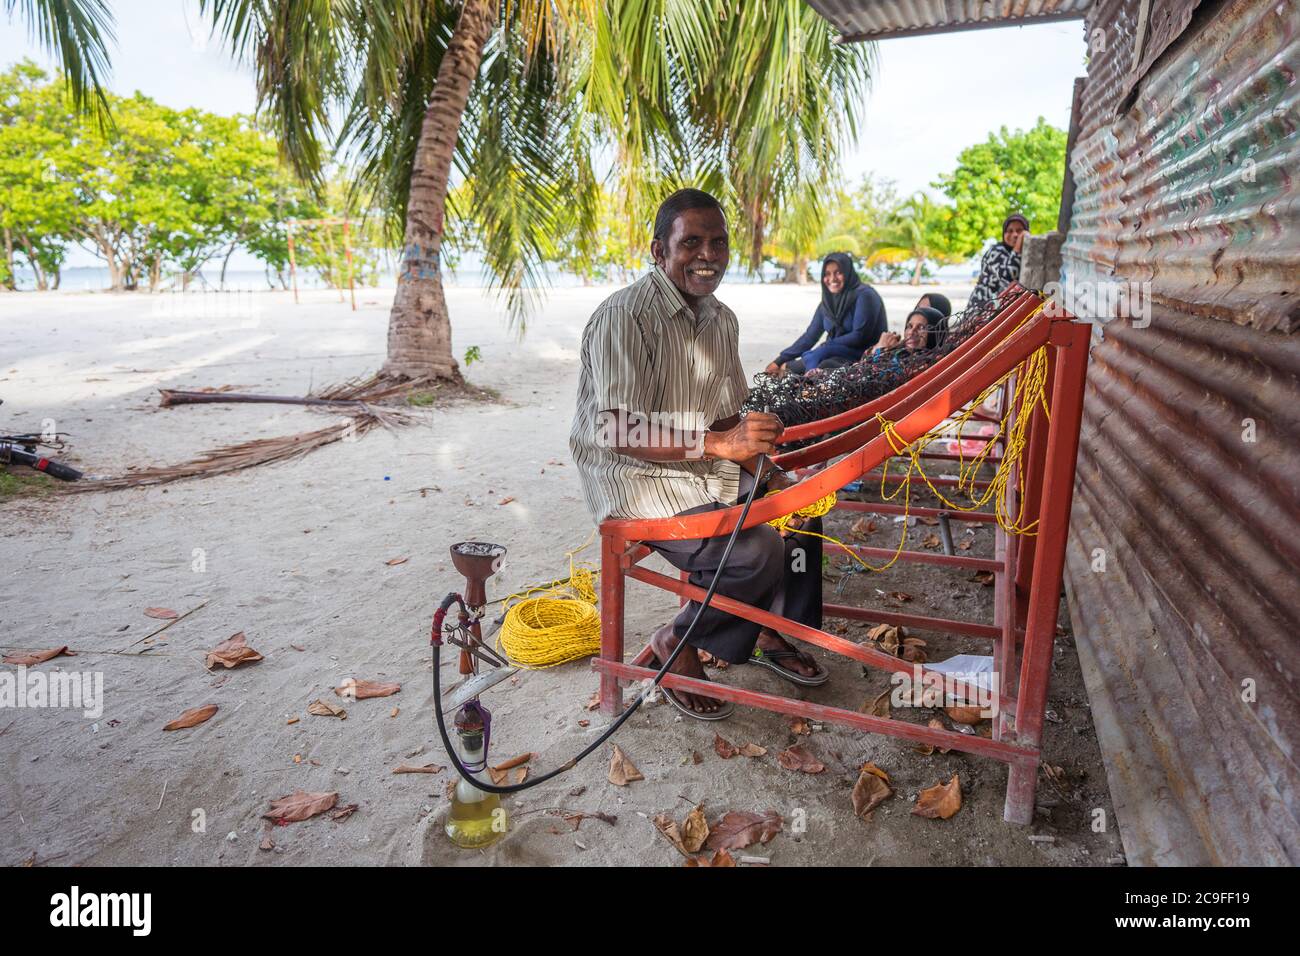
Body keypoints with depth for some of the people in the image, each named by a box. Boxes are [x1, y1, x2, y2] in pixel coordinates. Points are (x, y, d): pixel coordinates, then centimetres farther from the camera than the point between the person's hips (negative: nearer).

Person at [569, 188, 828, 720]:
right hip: (633, 477, -8)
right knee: (756, 551, -23)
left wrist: (766, 473, -4)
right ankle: (676, 646, 1)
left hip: (702, 468, 9)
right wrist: (718, 444, -33)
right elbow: (619, 433, -26)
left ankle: (772, 635, 21)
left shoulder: (721, 319, 8)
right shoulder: (625, 316, -20)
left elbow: (725, 417, 12)